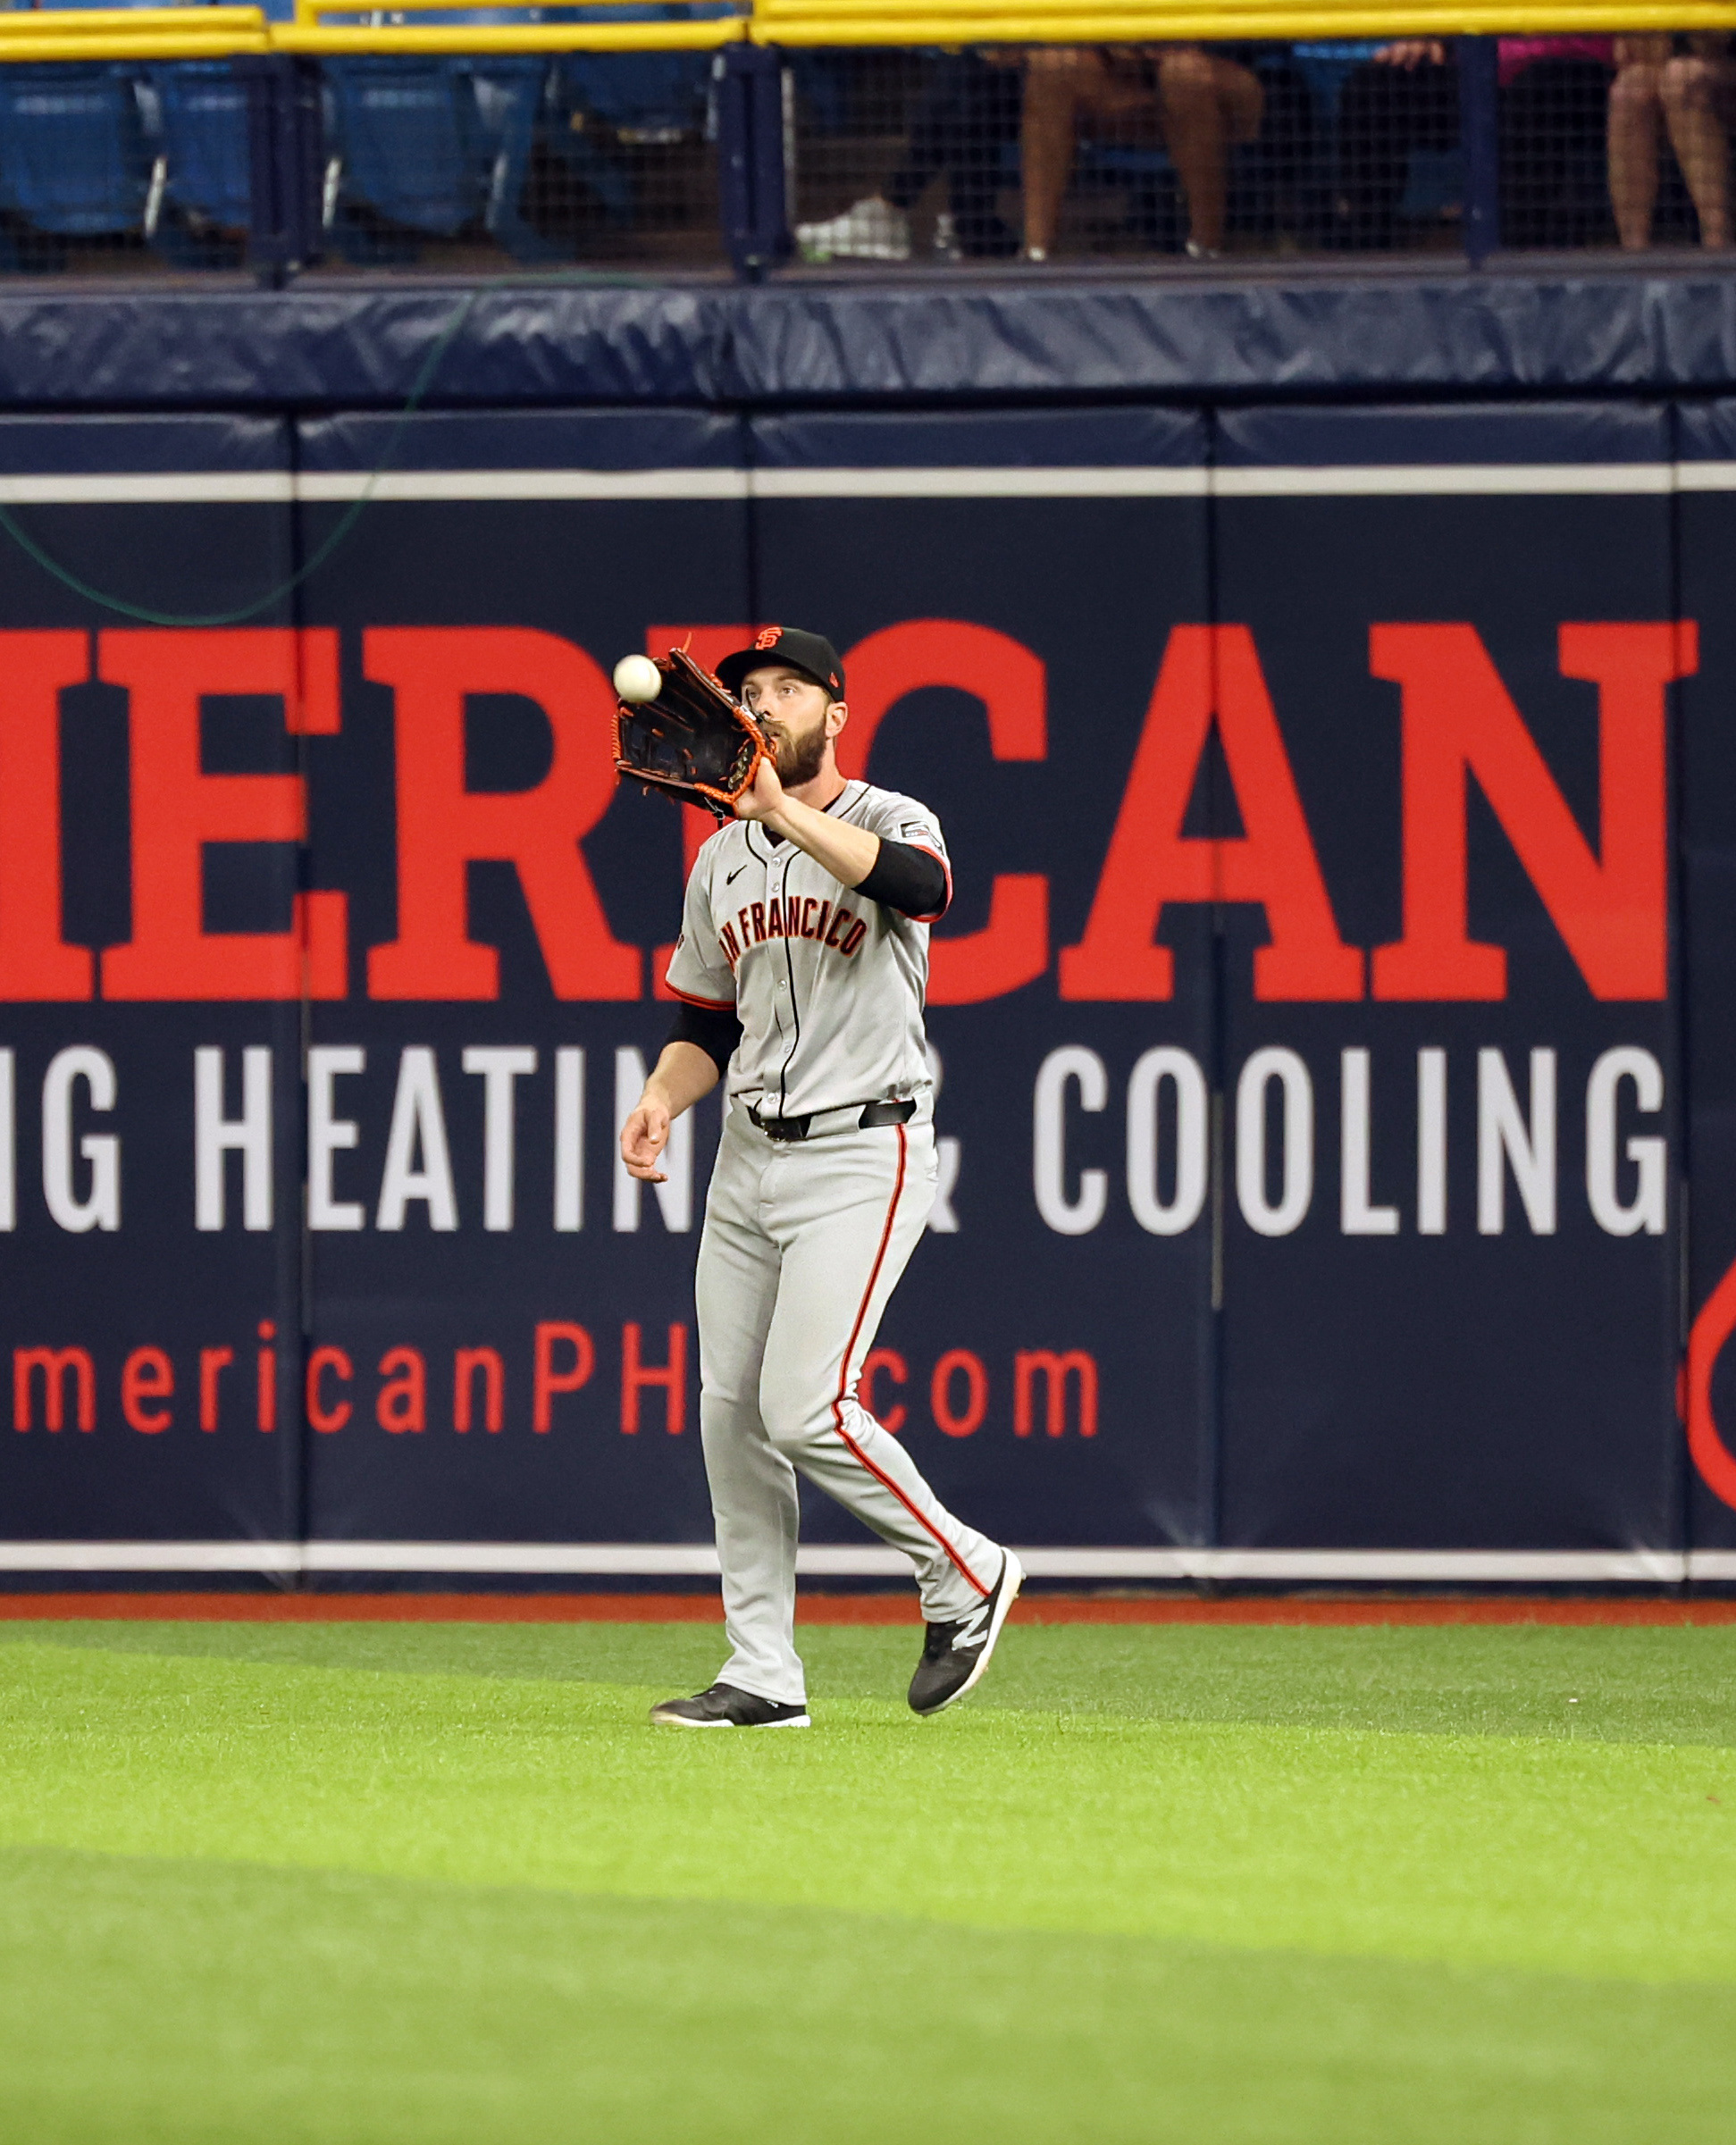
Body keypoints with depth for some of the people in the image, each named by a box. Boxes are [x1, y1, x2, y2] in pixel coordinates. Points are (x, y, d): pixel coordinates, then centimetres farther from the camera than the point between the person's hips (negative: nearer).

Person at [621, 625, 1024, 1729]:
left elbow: (919, 885, -33)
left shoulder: (890, 822, -8)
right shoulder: (723, 859, 13)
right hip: (751, 1159, 7)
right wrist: (663, 1099, 1)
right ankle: (764, 1674, 11)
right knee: (731, 1414, 4)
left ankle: (966, 1575, 5)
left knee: (807, 1409, -16)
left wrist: (786, 811, -41)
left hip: (862, 1154, -7)